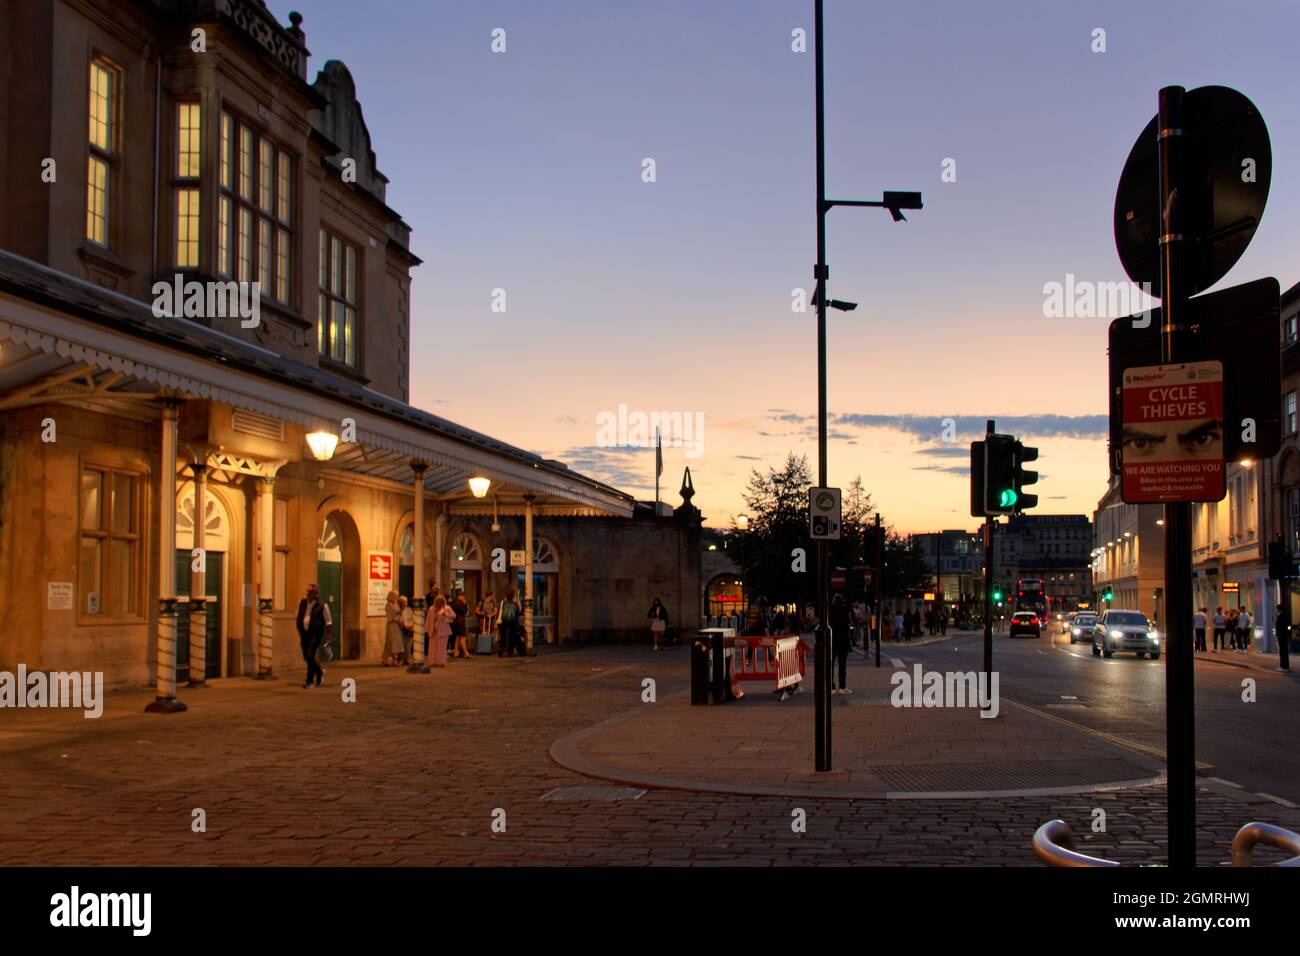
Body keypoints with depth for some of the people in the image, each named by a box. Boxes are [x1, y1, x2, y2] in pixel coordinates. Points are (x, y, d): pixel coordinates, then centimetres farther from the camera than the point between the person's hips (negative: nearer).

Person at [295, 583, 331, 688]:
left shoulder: (322, 606, -7)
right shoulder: (302, 603, 7)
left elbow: (328, 621, -1)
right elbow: (299, 618, 20)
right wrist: (300, 631, 20)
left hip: (316, 633, -6)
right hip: (304, 633, 6)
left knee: (310, 655, -14)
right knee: (306, 657, 10)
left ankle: (310, 681, -4)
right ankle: (319, 672, 36)